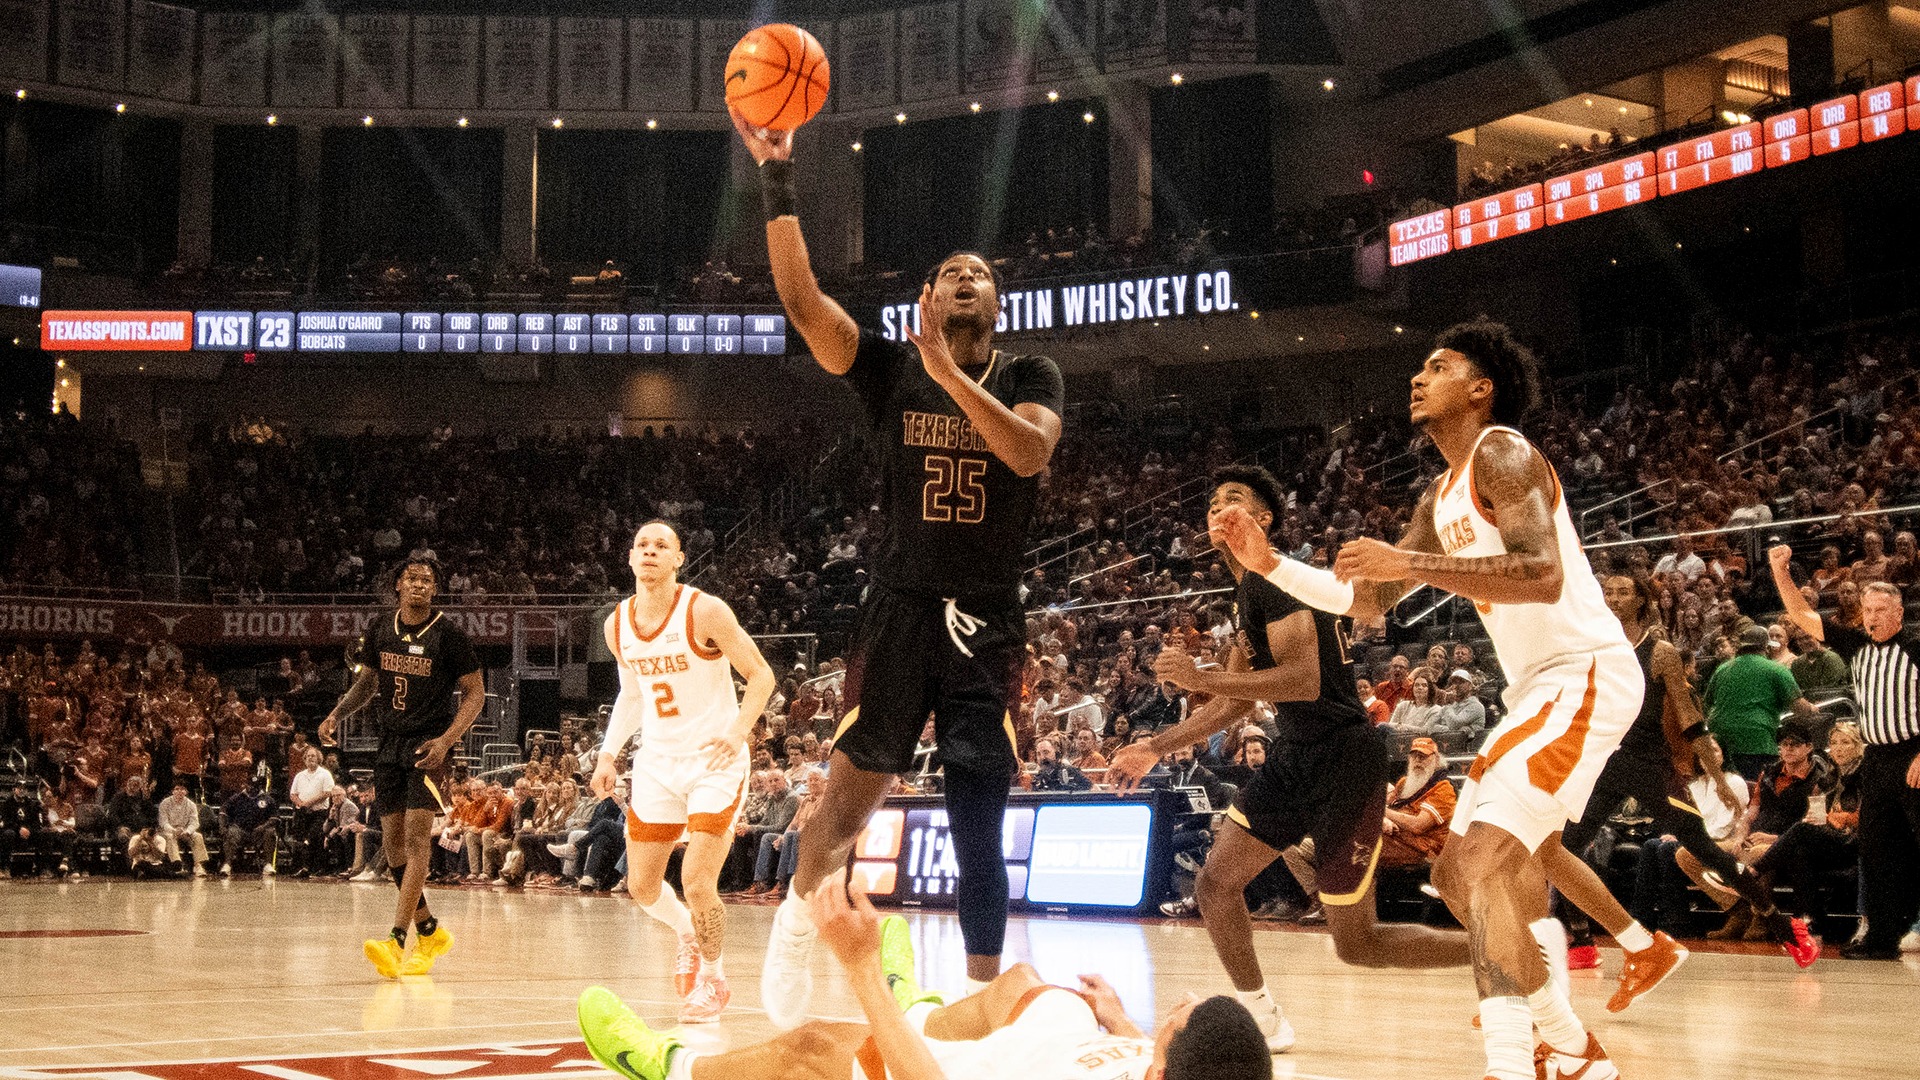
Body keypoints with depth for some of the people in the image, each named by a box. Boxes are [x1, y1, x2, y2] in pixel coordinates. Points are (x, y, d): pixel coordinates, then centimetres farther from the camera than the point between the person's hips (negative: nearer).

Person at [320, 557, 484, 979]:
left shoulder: (448, 635, -8)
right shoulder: (379, 630, 6)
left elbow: (475, 694, -5)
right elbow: (367, 681, 21)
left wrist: (446, 740, -17)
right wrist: (336, 714, 4)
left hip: (428, 745, -6)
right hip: (389, 743, 6)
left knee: (416, 837, -16)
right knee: (392, 843, 7)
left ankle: (397, 941, -22)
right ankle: (430, 932, 22)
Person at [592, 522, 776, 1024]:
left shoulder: (705, 611, -16)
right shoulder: (618, 625, 1)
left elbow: (761, 673, -12)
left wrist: (739, 729, -25)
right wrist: (607, 755, 8)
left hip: (716, 760, -5)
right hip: (658, 761, 6)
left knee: (697, 881, -12)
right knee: (642, 885, 6)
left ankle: (712, 979, 13)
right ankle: (690, 936, 39)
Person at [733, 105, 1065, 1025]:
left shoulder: (1031, 379, 5)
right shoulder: (891, 370, 4)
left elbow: (1029, 451, -17)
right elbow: (801, 300, -10)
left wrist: (948, 371, -23)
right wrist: (777, 179, -17)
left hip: (989, 621, 0)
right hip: (901, 611, 0)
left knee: (979, 821, 2)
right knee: (851, 792, -3)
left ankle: (981, 999, 10)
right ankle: (798, 916, 25)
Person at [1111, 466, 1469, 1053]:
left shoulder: (1272, 578, -14)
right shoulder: (1247, 592, 16)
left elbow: (1304, 679, -26)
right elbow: (1236, 701, 24)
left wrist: (1201, 679, -27)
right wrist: (1156, 748, 22)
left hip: (1344, 757, -9)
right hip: (1297, 756, 9)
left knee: (1357, 944, -2)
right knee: (1215, 883, 2)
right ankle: (1262, 1021, 17)